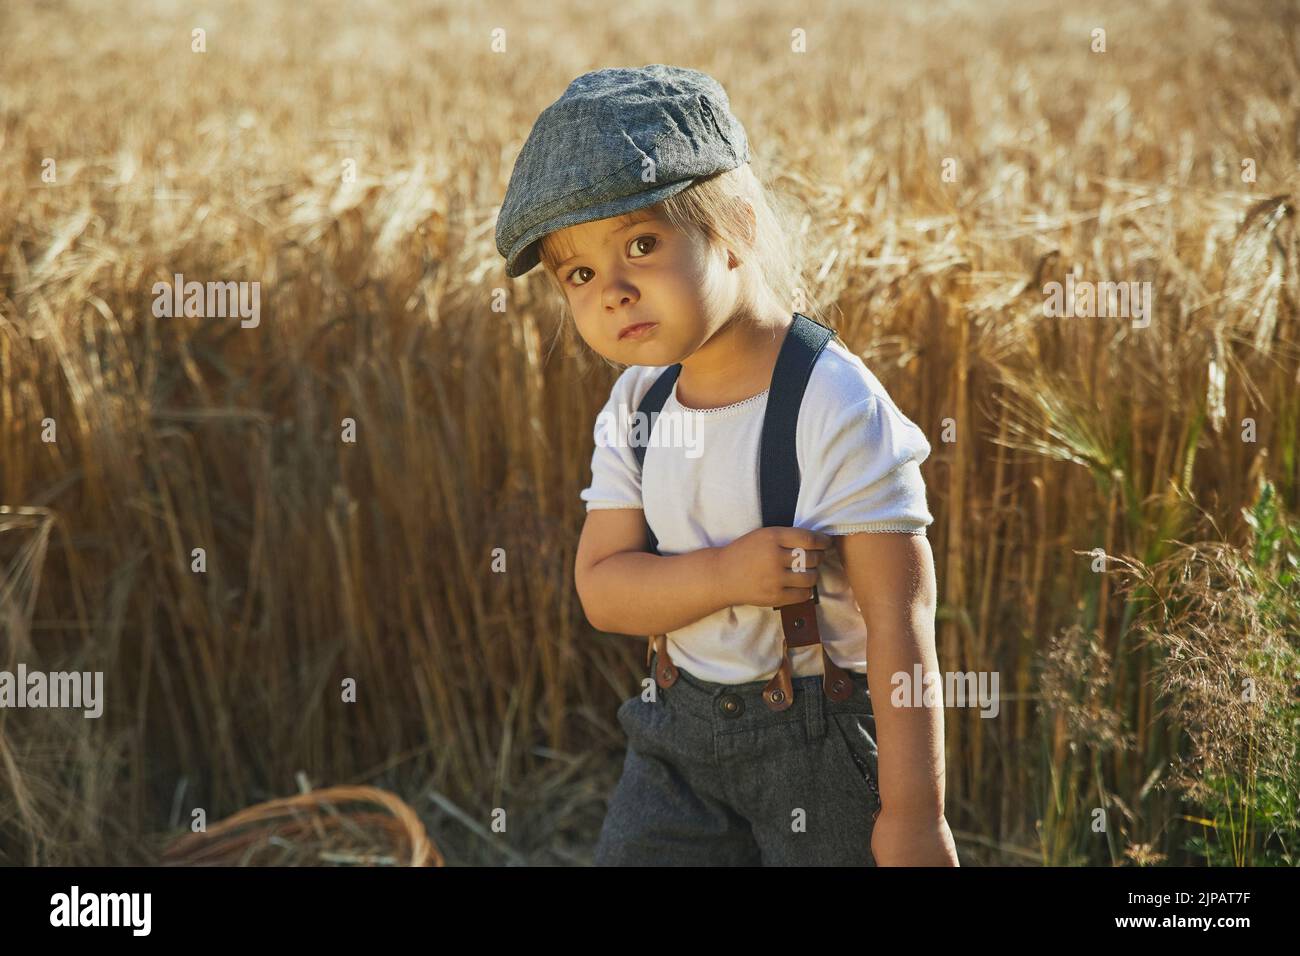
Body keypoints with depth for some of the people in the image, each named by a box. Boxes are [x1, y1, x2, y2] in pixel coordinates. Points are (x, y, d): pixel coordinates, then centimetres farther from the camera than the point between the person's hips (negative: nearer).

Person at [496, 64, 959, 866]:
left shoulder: (837, 407, -20)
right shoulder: (635, 409, 1)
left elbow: (900, 619, -20)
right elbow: (602, 589, -3)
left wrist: (913, 812, -20)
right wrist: (725, 575, -24)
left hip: (829, 739, -5)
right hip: (682, 734, 6)